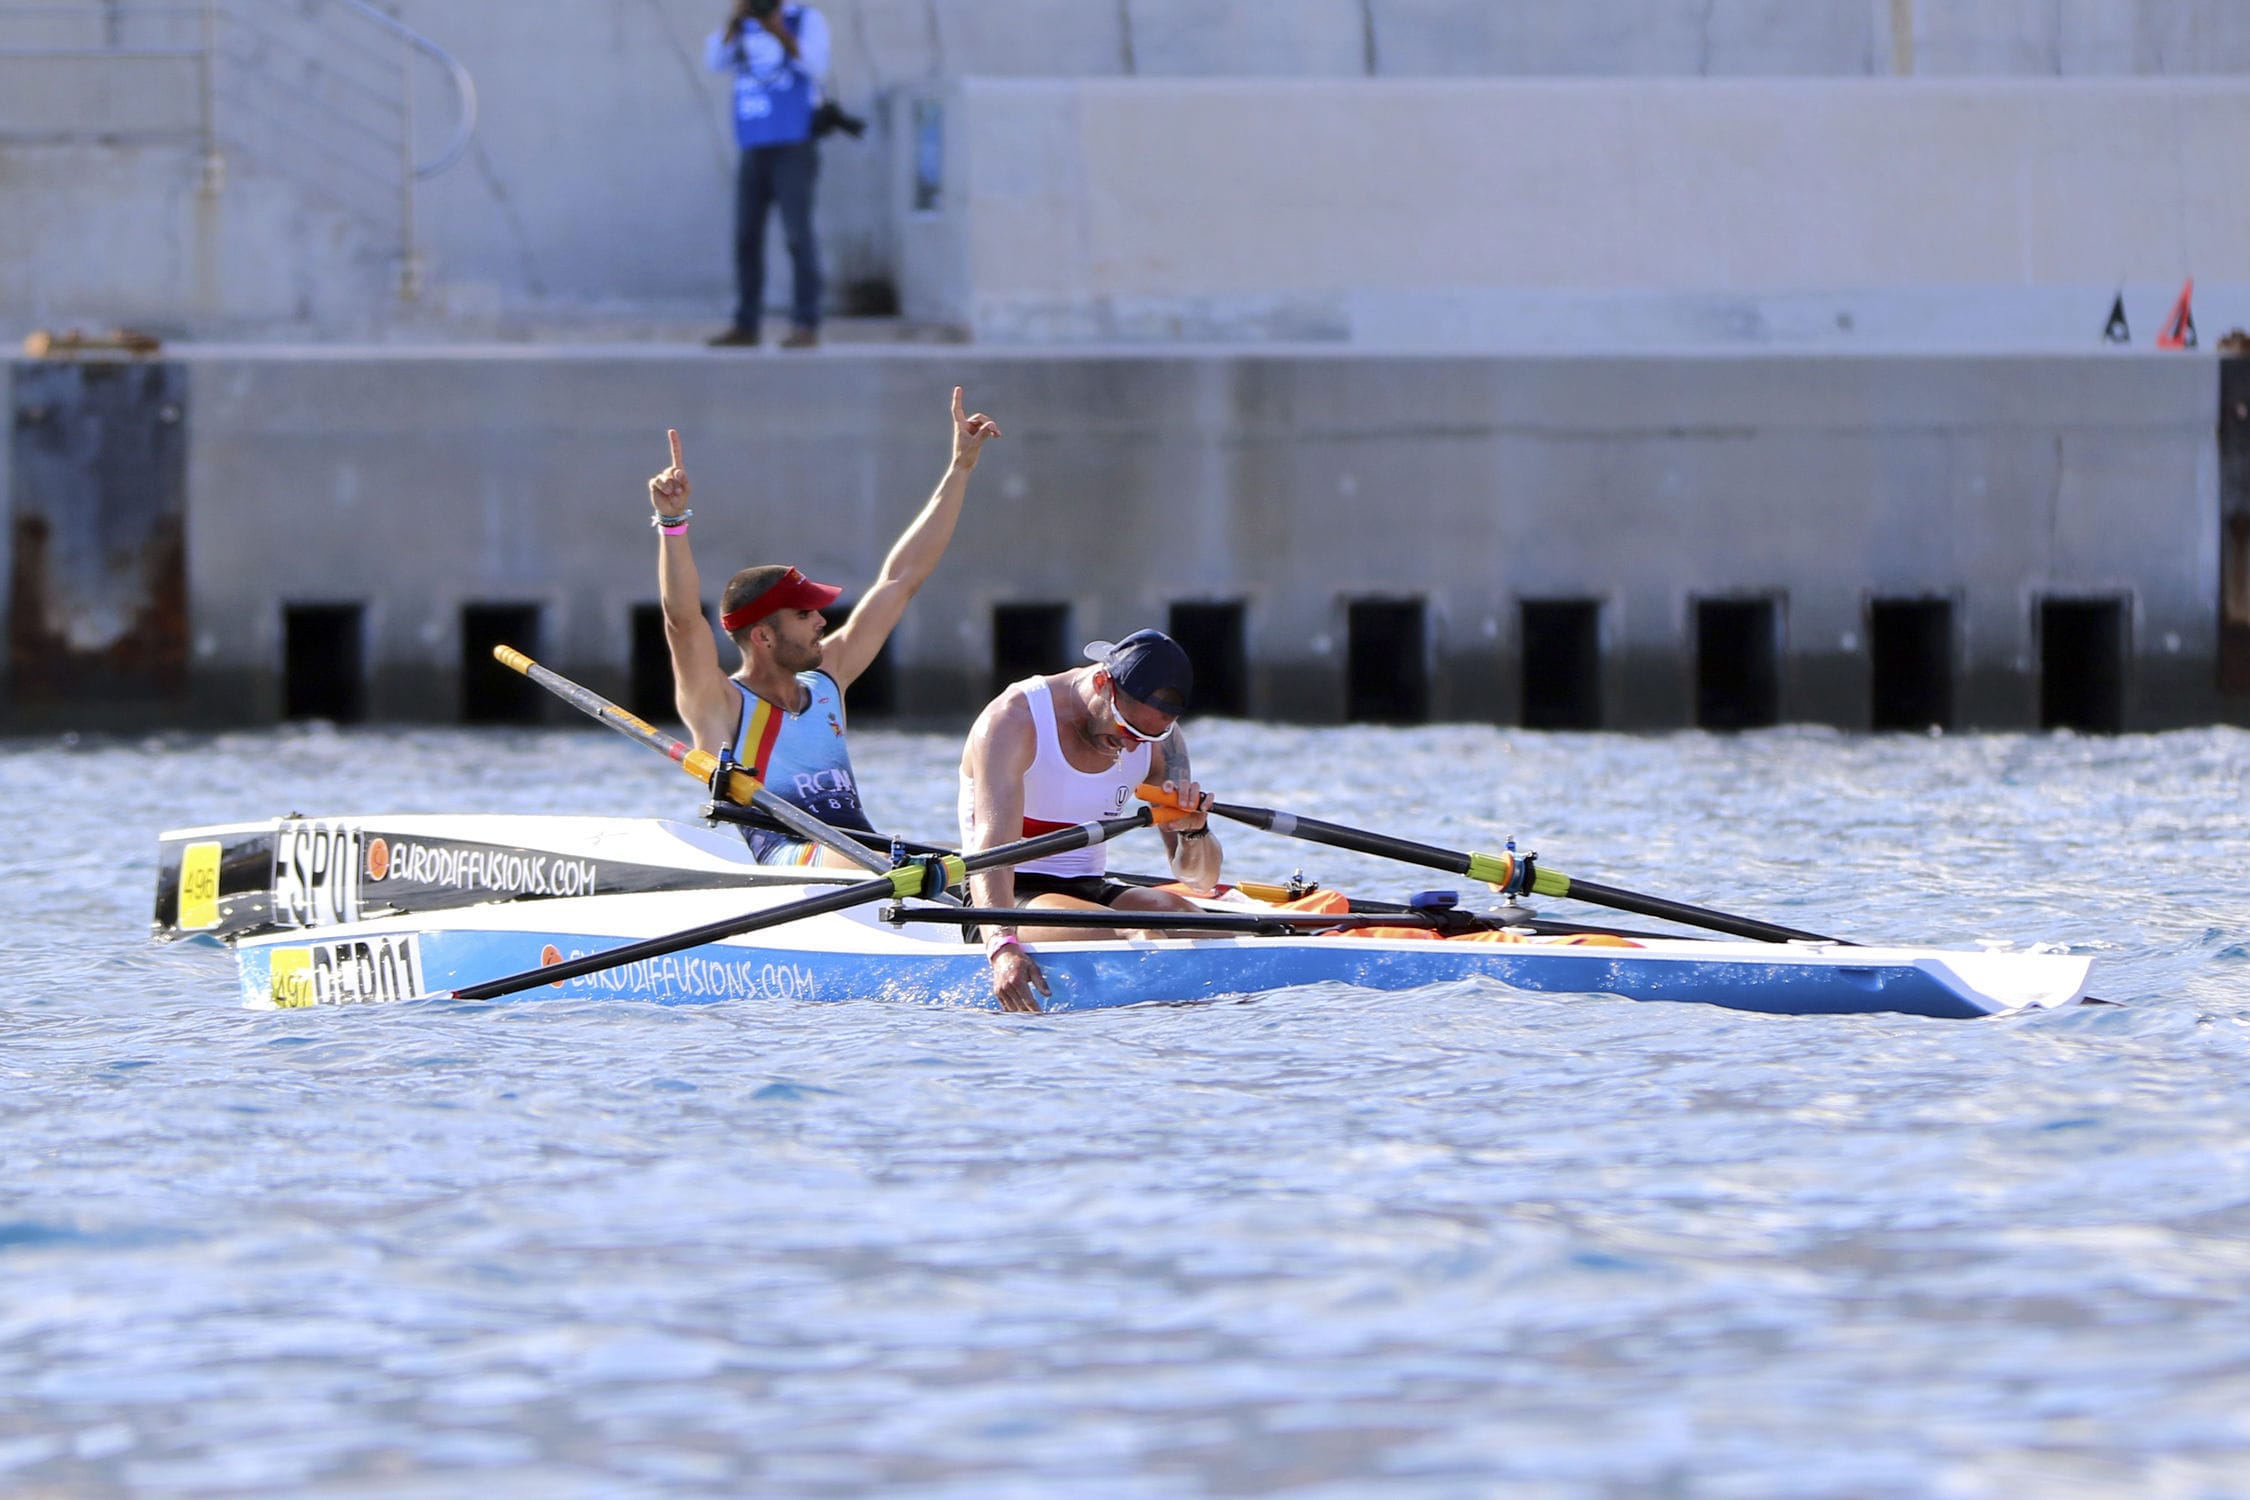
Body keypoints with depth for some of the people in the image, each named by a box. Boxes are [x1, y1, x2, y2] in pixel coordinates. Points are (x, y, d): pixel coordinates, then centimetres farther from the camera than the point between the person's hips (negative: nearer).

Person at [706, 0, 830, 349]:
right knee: (746, 238, 3)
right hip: (754, 150, 5)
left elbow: (816, 65, -14)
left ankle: (807, 326, -10)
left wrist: (780, 33, -26)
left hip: (794, 147, -5)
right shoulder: (741, 29, 12)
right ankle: (745, 326, 9)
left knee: (798, 235, -10)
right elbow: (715, 62, -3)